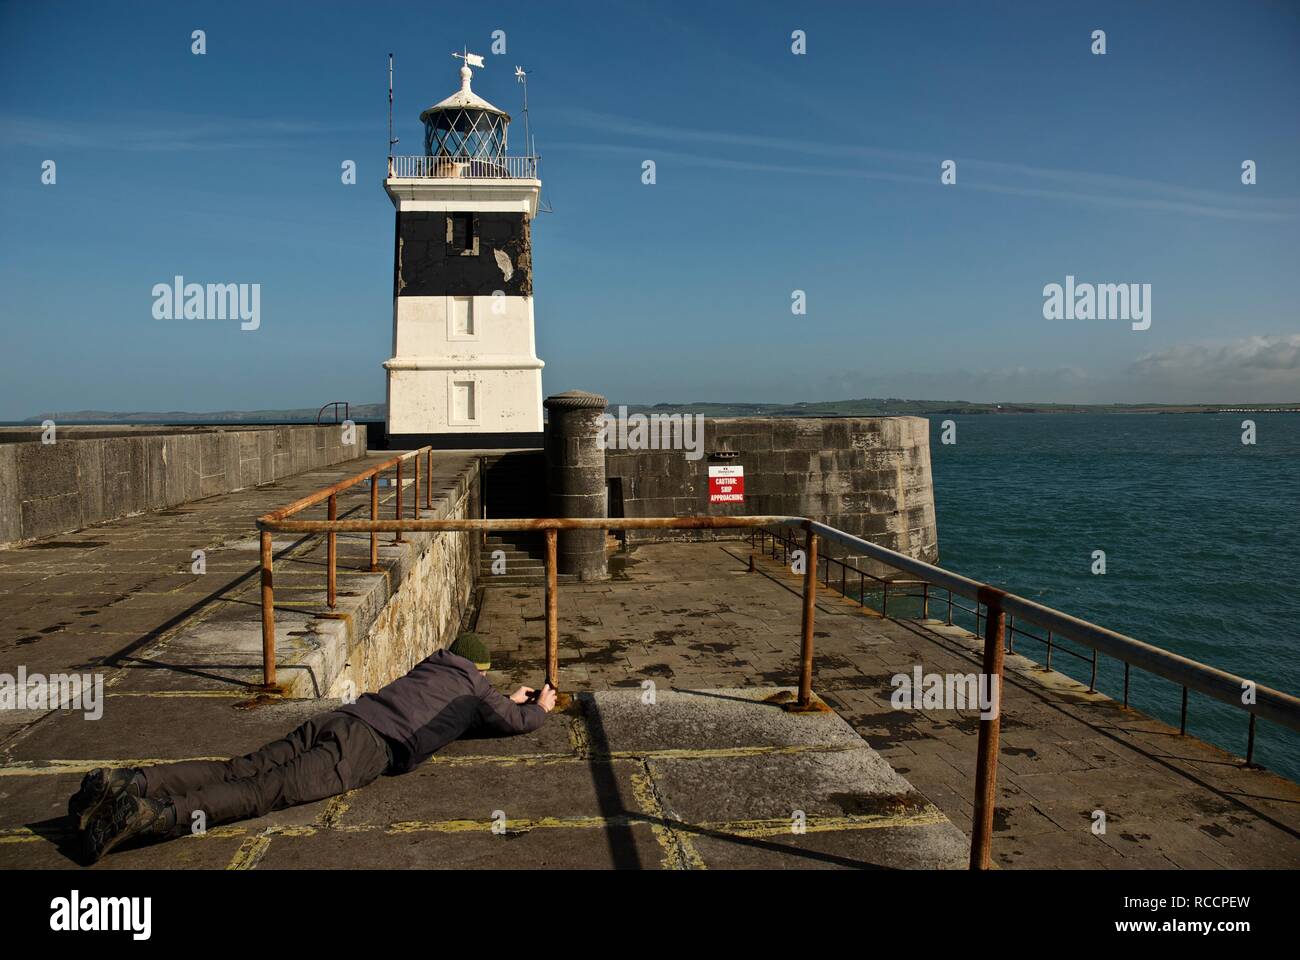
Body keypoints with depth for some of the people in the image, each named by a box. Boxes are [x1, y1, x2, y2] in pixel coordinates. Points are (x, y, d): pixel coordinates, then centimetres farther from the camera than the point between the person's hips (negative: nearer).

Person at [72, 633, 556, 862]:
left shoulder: (429, 667, 37)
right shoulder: (475, 690, 17)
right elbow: (514, 722, 18)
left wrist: (507, 698, 61)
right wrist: (539, 708, 41)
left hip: (336, 718, 7)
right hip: (368, 747, -7)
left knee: (233, 772, -5)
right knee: (265, 792, -21)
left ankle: (127, 782, -22)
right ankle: (151, 814, -39)